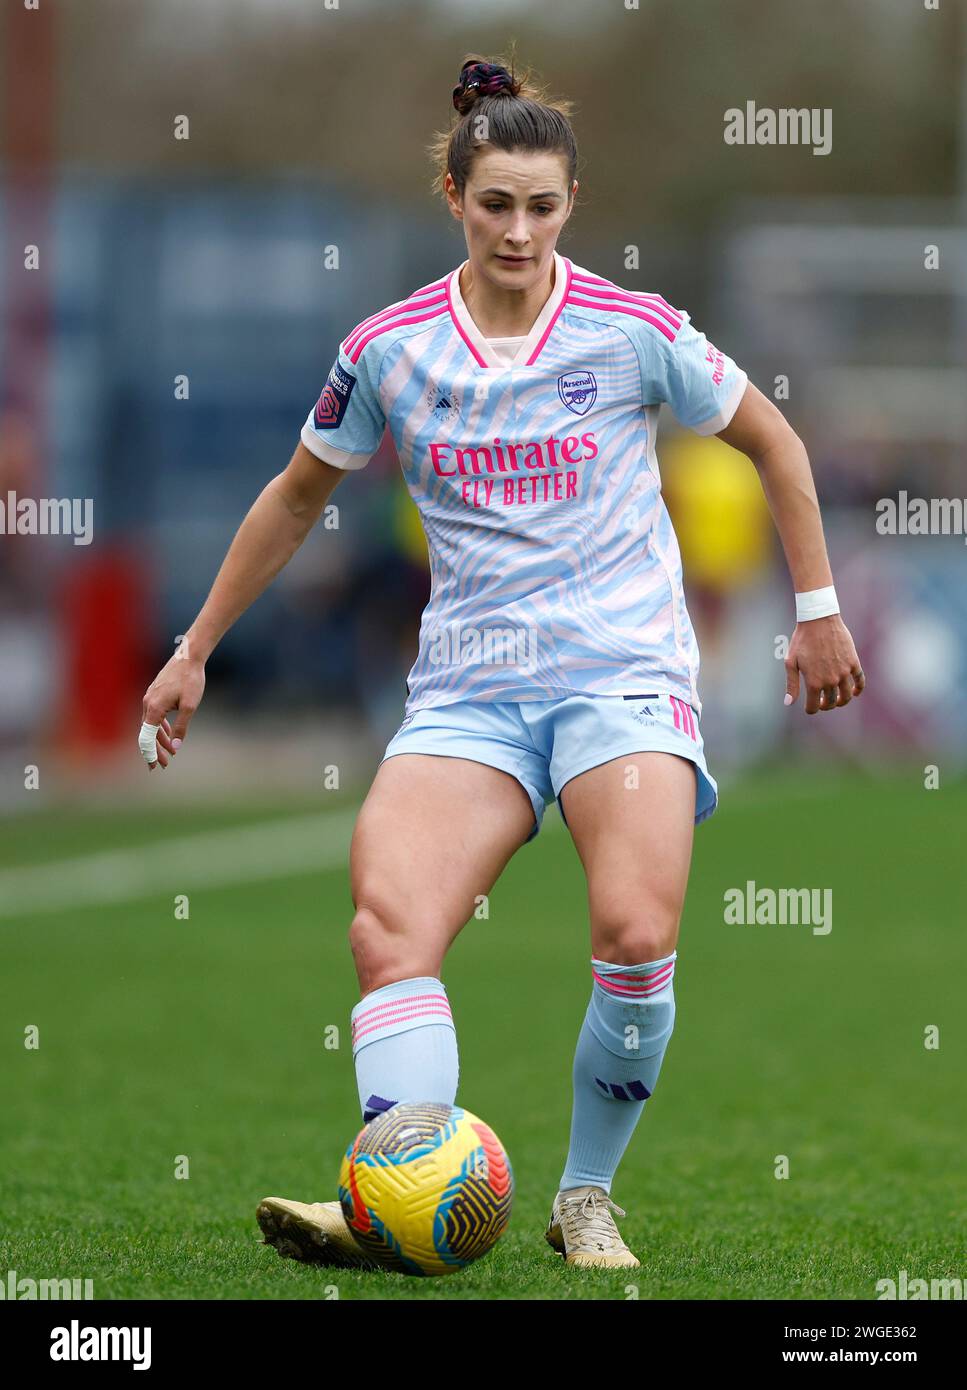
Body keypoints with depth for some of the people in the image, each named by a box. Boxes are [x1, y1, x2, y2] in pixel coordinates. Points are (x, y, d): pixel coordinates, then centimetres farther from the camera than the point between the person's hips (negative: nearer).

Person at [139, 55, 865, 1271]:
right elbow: (296, 497, 19)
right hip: (467, 689, 2)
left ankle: (587, 1198, -4)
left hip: (624, 669, -2)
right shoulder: (387, 350, 3)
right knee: (390, 931, -24)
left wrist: (818, 608, 13)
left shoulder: (634, 331, -1)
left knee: (635, 936, -24)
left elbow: (770, 440, 14)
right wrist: (195, 651, 21)